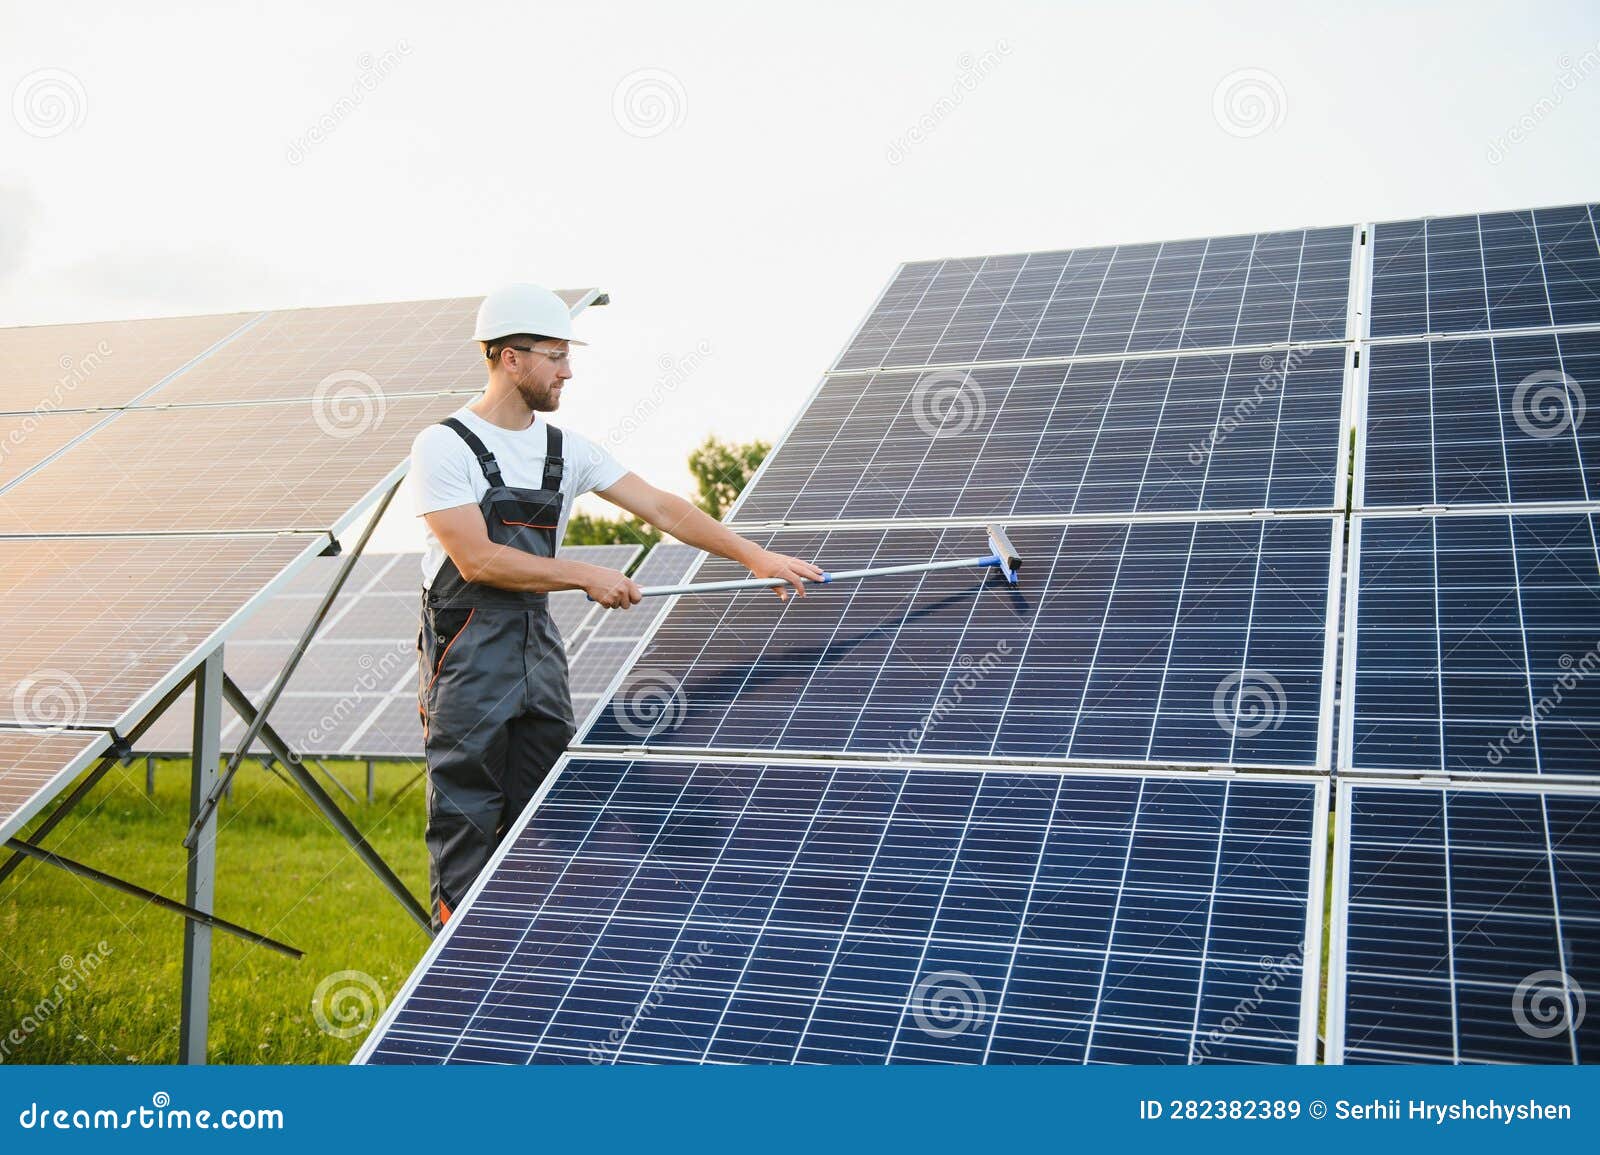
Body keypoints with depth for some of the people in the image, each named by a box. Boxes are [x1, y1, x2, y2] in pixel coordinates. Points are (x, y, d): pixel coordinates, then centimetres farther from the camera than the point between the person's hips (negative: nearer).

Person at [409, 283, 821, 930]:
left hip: (541, 656, 6)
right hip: (468, 664, -6)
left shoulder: (566, 450, 9)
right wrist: (587, 577, -15)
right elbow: (477, 560, -17)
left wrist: (755, 556, -1)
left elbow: (662, 510, 7)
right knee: (467, 837, -1)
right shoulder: (444, 447, -8)